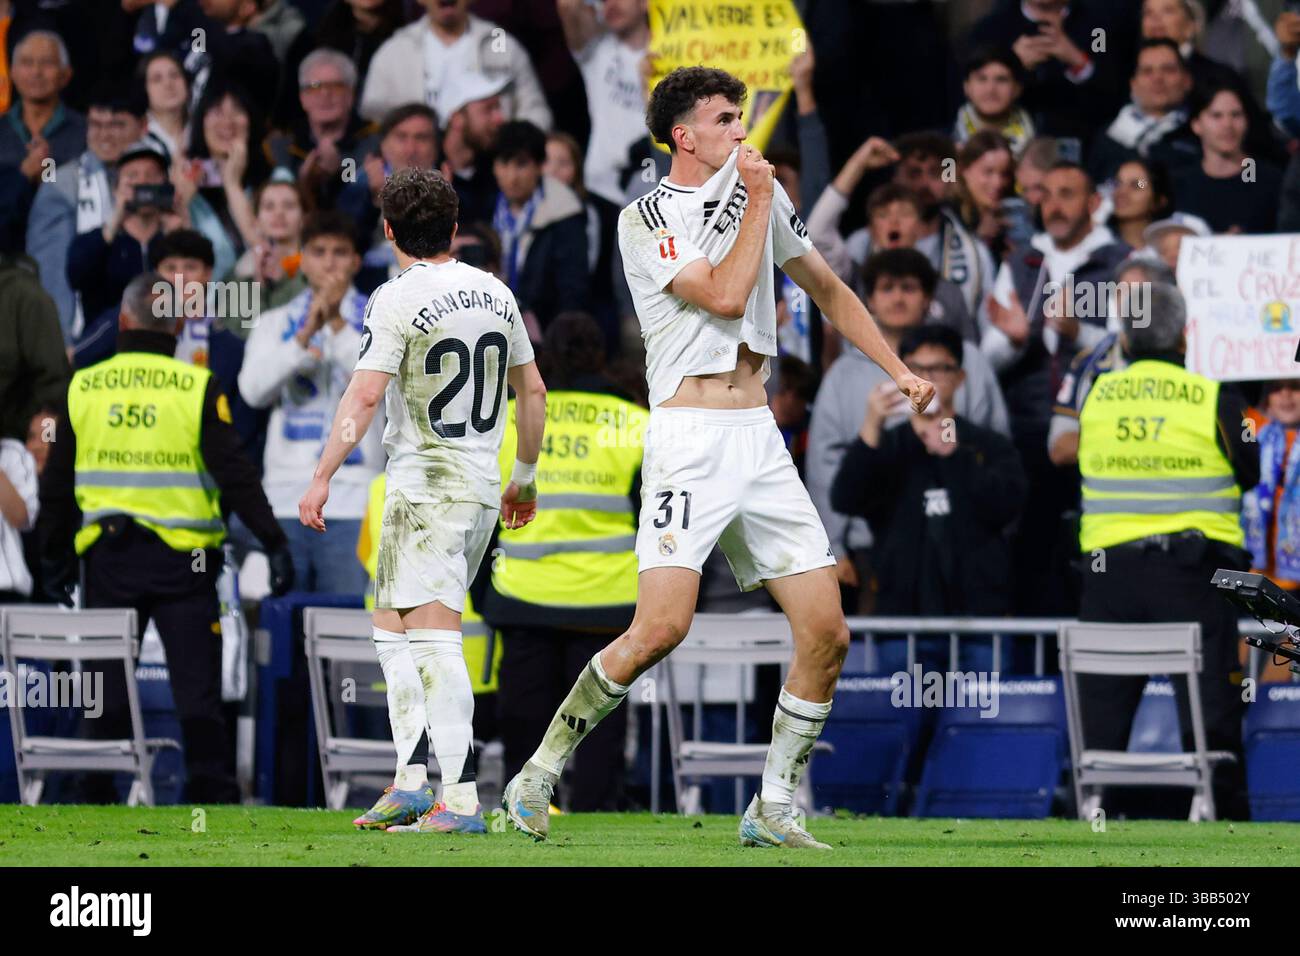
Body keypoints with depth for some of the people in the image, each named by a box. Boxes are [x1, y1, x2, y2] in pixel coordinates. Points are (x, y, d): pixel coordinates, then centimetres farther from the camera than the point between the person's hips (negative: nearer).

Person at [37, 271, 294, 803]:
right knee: (197, 686, 0)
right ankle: (213, 794, -2)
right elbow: (235, 474, -9)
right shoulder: (197, 388, -5)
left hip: (107, 558, 2)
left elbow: (57, 485, 9)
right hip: (180, 559, -2)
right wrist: (273, 544, -4)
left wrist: (54, 559, 19)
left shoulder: (84, 388, 3)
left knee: (107, 691, 8)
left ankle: (99, 798, 10)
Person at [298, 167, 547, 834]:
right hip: (482, 488, 7)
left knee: (434, 640, -10)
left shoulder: (397, 300, -10)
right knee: (393, 625, 15)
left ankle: (461, 799, -16)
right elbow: (533, 391, 17)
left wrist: (322, 477, -17)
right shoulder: (494, 293, 11)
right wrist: (525, 477, 28)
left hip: (426, 485, -7)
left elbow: (364, 396, -18)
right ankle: (409, 782, 9)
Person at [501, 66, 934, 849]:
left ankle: (773, 811, 9)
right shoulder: (647, 220, -5)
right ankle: (540, 774, -6)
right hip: (689, 438, -6)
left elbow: (827, 289, 24)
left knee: (827, 633, -2)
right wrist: (758, 202, -8)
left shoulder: (759, 189, 14)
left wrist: (898, 370, 18)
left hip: (759, 434, 6)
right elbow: (726, 295, -17)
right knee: (663, 625, -20)